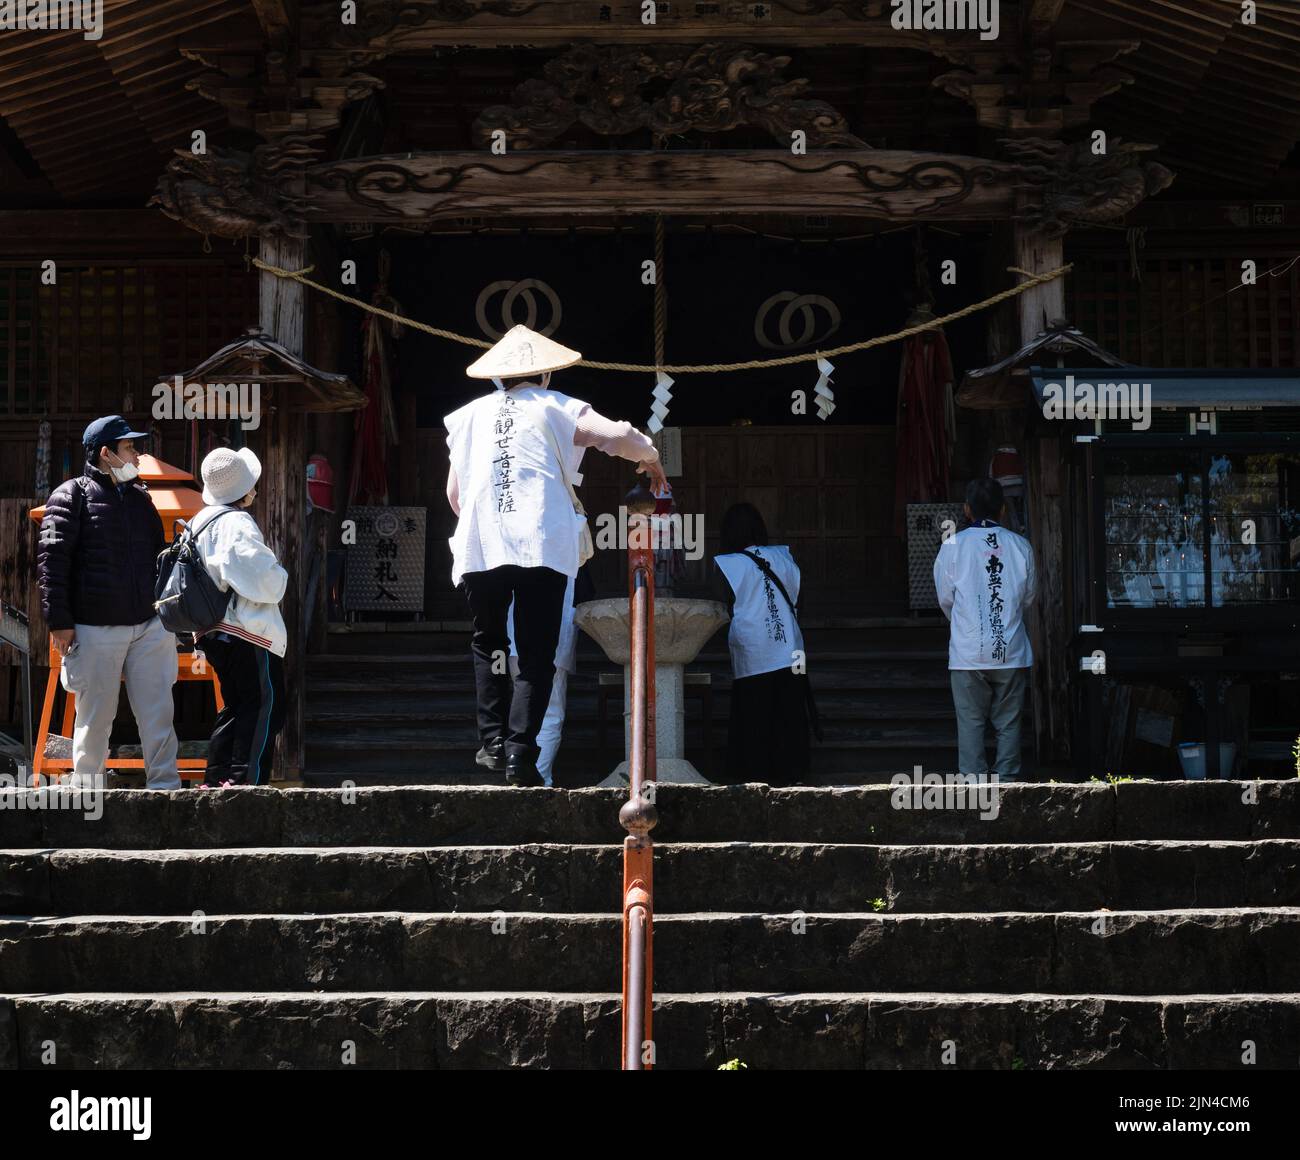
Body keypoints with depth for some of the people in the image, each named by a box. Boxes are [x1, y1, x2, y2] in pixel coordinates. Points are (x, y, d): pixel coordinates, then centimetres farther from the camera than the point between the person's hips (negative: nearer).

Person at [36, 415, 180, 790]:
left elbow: (159, 558, 27)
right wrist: (59, 622, -13)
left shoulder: (140, 499, 18)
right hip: (95, 629, -5)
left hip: (149, 626, 5)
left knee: (158, 715, 0)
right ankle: (87, 794, 11)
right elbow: (51, 561, -7)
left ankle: (166, 789, 3)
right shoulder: (72, 496, -1)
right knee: (95, 719, 1)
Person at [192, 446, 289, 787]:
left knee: (236, 706, 16)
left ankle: (217, 778, 15)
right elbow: (263, 580, -20)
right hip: (248, 631, -10)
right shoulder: (237, 523, -15)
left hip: (216, 631, 10)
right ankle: (246, 780, -13)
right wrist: (280, 576, 1)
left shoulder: (200, 521, 14)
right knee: (265, 707, -7)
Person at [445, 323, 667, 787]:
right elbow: (615, 436, -2)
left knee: (487, 643, 17)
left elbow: (453, 493, 23)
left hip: (479, 545, 2)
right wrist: (650, 458, 18)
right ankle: (521, 751, -12)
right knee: (536, 653, 0)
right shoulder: (555, 407, 12)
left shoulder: (471, 414, 20)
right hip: (541, 543, -2)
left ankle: (494, 739, 5)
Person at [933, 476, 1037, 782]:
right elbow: (1029, 596, 10)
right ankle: (1007, 782, 9)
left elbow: (945, 598, 4)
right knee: (1008, 723, 9)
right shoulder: (1020, 546, 1)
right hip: (1011, 651, 2)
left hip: (968, 651, -1)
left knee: (970, 723, 4)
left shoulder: (953, 545, -4)